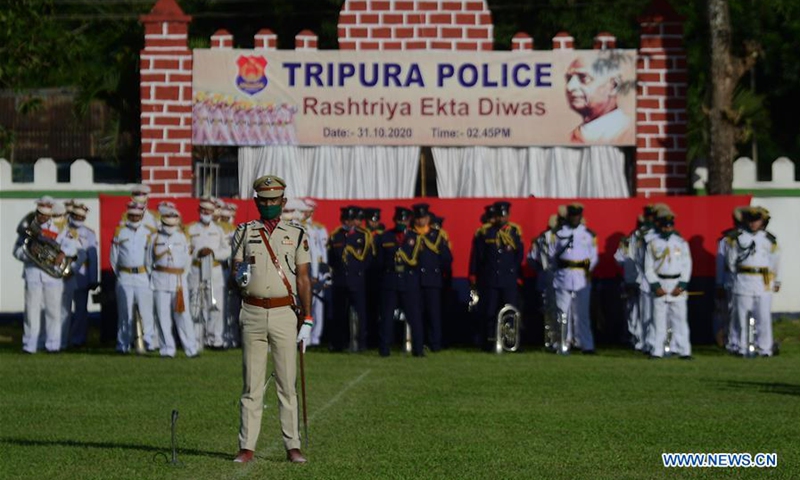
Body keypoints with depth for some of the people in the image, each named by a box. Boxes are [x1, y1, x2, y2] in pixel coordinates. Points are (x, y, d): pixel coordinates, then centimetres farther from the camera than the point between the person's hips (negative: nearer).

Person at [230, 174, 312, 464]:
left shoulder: (296, 235, 8)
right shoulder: (244, 233, 10)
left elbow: (303, 279, 6)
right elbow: (235, 268, 12)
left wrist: (307, 321, 0)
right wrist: (239, 275, -14)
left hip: (284, 313, -1)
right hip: (252, 314, 1)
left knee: (287, 383, -1)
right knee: (251, 383, 1)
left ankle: (293, 446, 2)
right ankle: (247, 447, 2)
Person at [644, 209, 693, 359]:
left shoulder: (681, 243, 7)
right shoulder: (652, 244, 6)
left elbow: (687, 266, 5)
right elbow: (648, 268, 4)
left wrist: (682, 286, -6)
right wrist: (655, 286, -7)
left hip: (677, 286, 0)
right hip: (659, 284, 0)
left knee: (680, 317, -3)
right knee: (659, 318, 0)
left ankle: (684, 350, -3)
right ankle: (657, 350, 3)